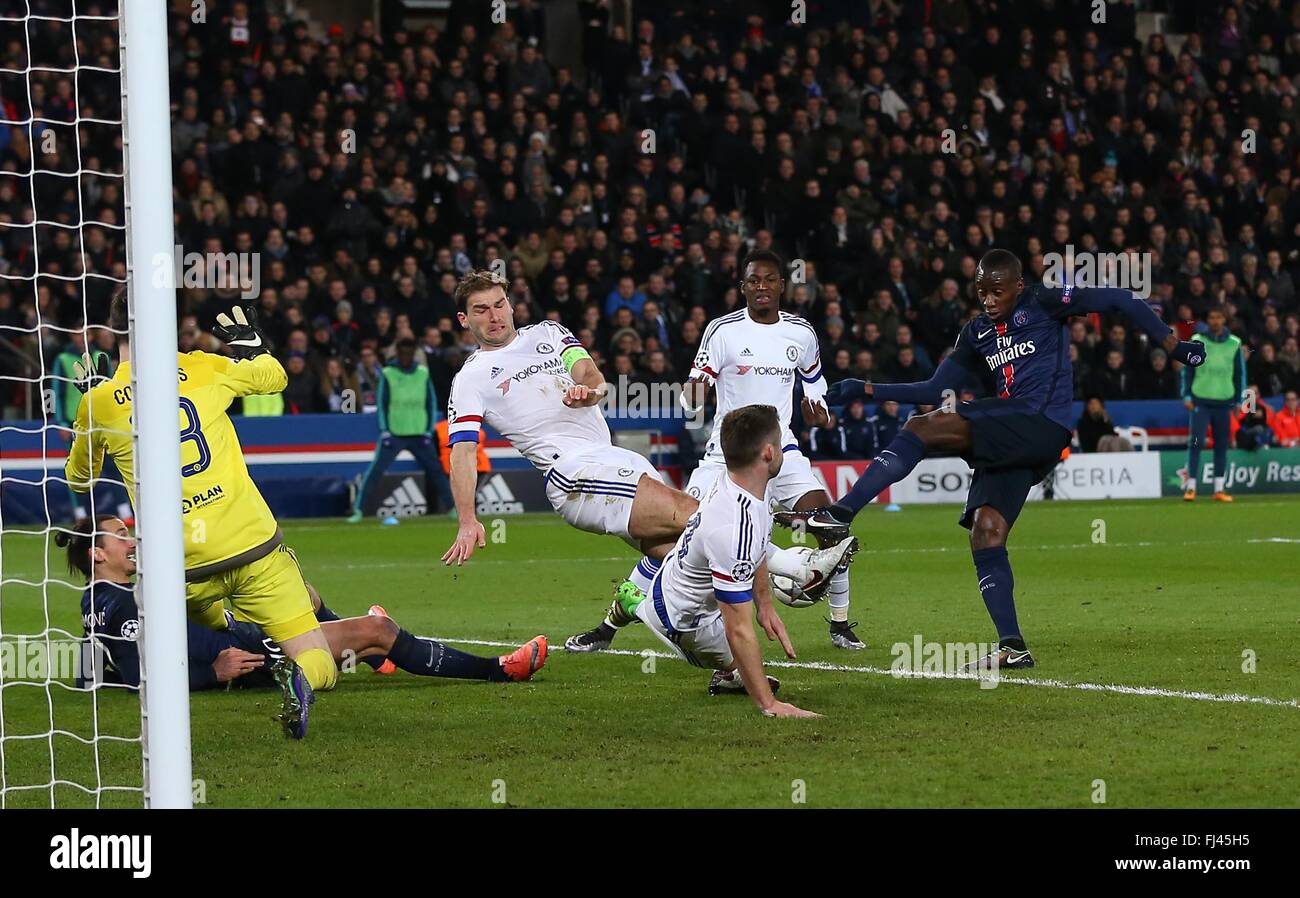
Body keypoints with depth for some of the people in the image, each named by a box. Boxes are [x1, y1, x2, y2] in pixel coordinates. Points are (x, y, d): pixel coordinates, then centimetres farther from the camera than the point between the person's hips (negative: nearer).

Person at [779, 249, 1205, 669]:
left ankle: (840, 514, -28)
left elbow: (1120, 300, 4)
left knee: (923, 428, -21)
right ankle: (1012, 647, -6)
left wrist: (1174, 345, -1)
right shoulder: (977, 333, 22)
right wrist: (866, 390, 15)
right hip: (1005, 441, 8)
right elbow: (936, 391, 22)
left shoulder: (1043, 303, 4)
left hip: (1041, 427, -8)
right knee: (986, 532, -6)